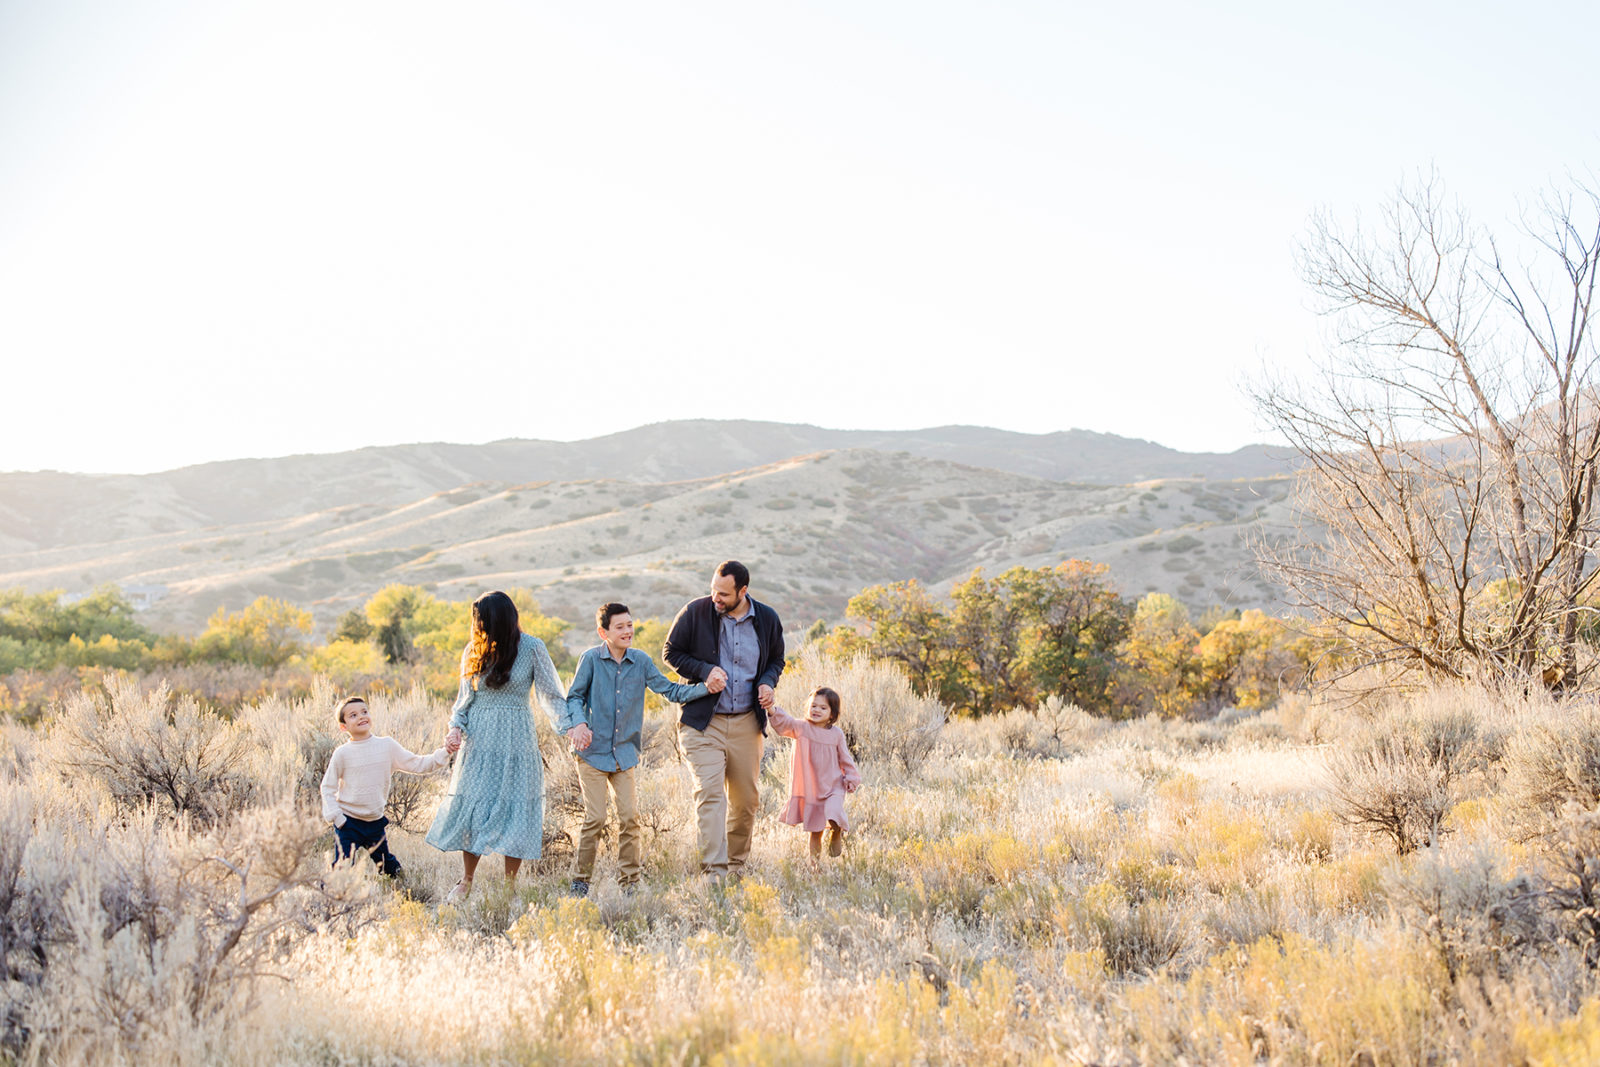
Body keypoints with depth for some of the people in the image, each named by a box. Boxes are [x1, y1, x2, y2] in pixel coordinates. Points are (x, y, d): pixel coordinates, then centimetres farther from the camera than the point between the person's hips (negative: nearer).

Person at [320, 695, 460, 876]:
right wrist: (335, 817, -10)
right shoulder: (342, 753, -9)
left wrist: (444, 753, -11)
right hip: (349, 822, -3)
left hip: (376, 820, 3)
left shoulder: (387, 746, 0)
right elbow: (328, 787, -1)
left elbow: (418, 764, 1)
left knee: (387, 866, 13)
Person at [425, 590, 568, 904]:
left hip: (515, 740, -3)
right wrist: (457, 725, -6)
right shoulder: (474, 650, 4)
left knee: (514, 808, -1)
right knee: (472, 806, 3)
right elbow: (466, 697, 12)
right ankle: (466, 881, 20)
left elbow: (551, 695, -4)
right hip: (479, 740, 3)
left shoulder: (532, 648, -6)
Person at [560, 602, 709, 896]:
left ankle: (629, 881, 13)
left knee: (630, 816, -1)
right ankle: (580, 880, 12)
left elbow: (670, 690, 3)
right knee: (595, 818, -5)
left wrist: (704, 687, -10)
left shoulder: (641, 661, 2)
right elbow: (574, 696, 2)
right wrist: (578, 723, -16)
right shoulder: (591, 659, -5)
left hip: (625, 752, 3)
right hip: (593, 751, -3)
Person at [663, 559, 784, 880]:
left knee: (747, 799, 10)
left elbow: (776, 659, 17)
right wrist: (704, 671, -14)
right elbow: (671, 652, 2)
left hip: (746, 723, 3)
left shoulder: (767, 619, 1)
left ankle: (737, 864, 29)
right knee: (709, 793, -15)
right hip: (703, 722, -3)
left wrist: (768, 683, -5)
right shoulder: (695, 613, -7)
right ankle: (714, 870, -17)